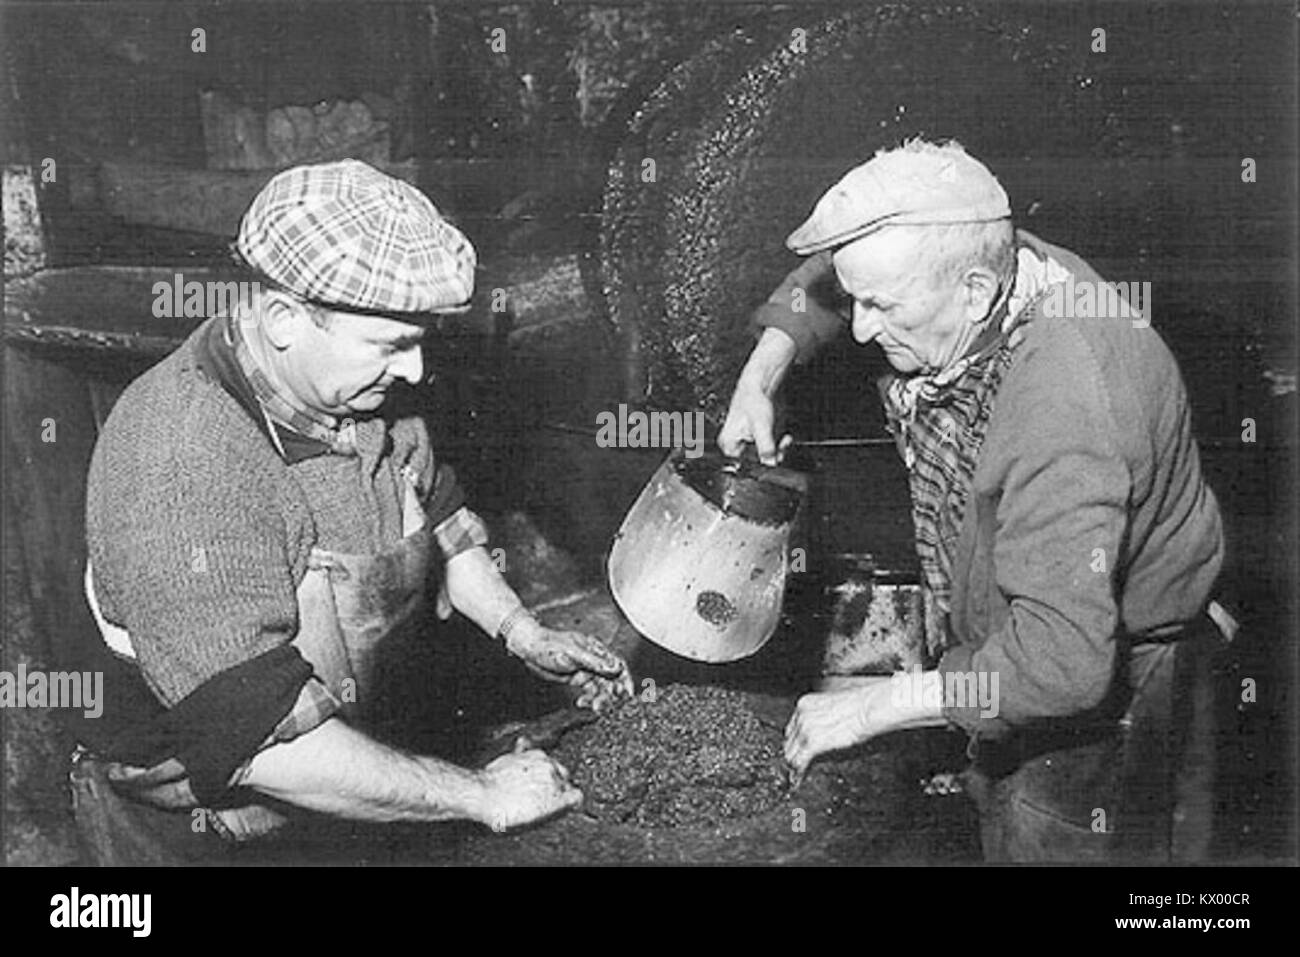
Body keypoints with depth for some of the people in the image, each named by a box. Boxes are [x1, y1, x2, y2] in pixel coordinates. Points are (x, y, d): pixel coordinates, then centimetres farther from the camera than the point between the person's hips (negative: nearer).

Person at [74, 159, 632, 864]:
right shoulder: (180, 471, -34)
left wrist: (521, 633, -1)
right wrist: (483, 797, -27)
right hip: (208, 833, -7)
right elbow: (267, 746, -35)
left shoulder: (359, 390, -9)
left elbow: (435, 513, 13)